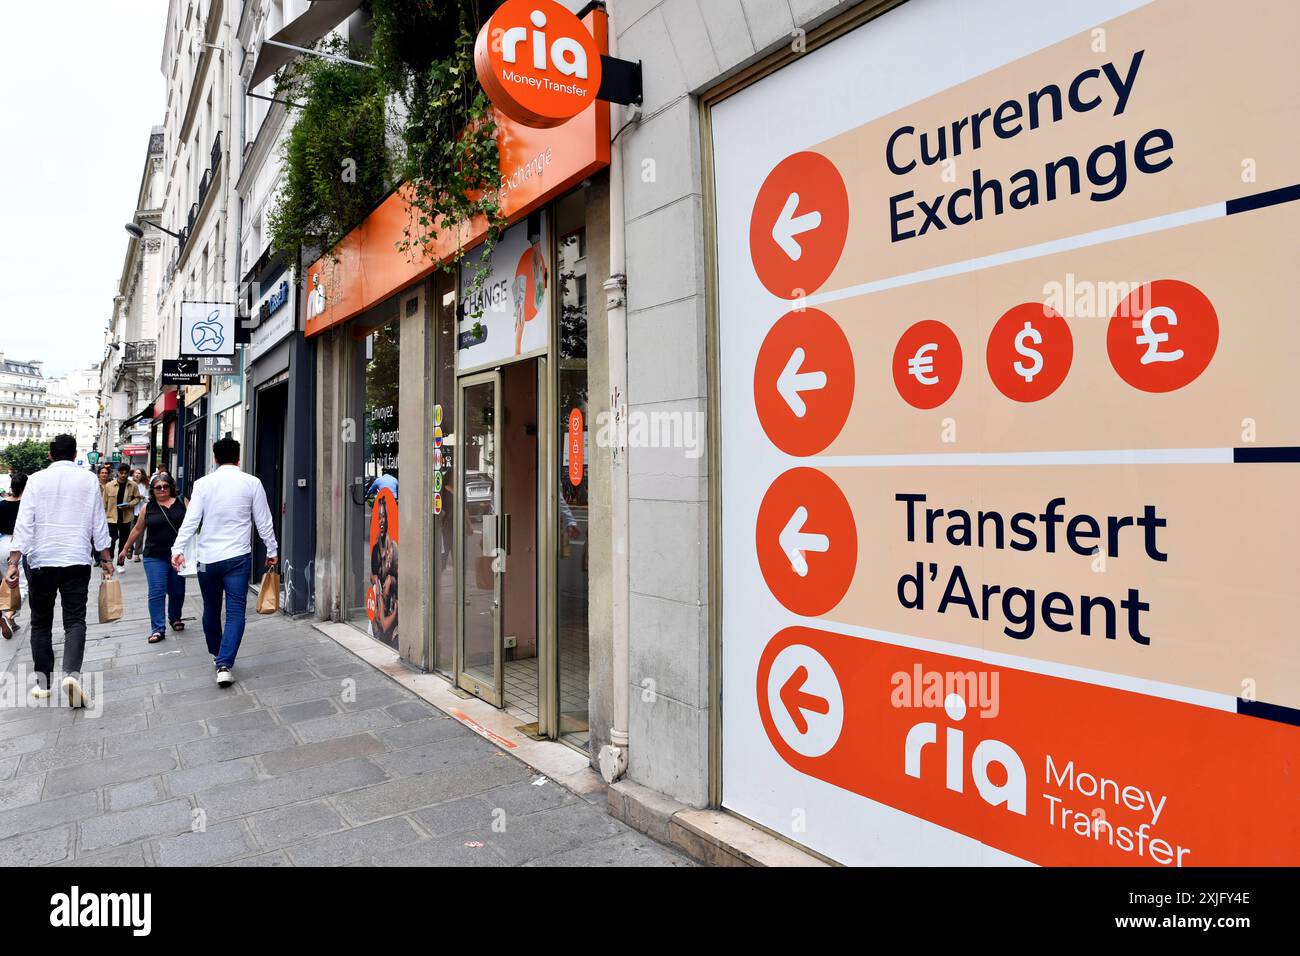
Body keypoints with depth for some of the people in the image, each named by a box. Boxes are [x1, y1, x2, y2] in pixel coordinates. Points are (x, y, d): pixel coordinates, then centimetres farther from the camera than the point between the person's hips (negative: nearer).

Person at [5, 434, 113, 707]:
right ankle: (71, 673, -21)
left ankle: (42, 682, 16)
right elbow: (99, 523, 5)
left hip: (41, 561, 0)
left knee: (41, 623, 12)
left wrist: (13, 563, -4)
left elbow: (24, 523, -5)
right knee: (75, 620, 0)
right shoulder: (89, 480, 2)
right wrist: (106, 559, 12)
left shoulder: (37, 480, 0)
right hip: (77, 561, 0)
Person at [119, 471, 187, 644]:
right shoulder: (148, 507, 5)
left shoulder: (182, 502, 3)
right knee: (156, 592, -5)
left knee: (177, 591, 9)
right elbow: (137, 530, 15)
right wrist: (125, 549, 19)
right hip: (155, 557, 0)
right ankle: (158, 629, -2)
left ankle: (175, 618, 33)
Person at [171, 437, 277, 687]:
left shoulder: (203, 483, 0)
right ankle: (224, 665, -11)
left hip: (207, 557, 2)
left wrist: (178, 548, -6)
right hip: (238, 557, -2)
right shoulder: (252, 483, -2)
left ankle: (217, 655, 36)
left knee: (211, 609, 18)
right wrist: (272, 550, 12)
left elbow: (191, 520, -7)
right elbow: (264, 522, 2)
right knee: (235, 612, 0)